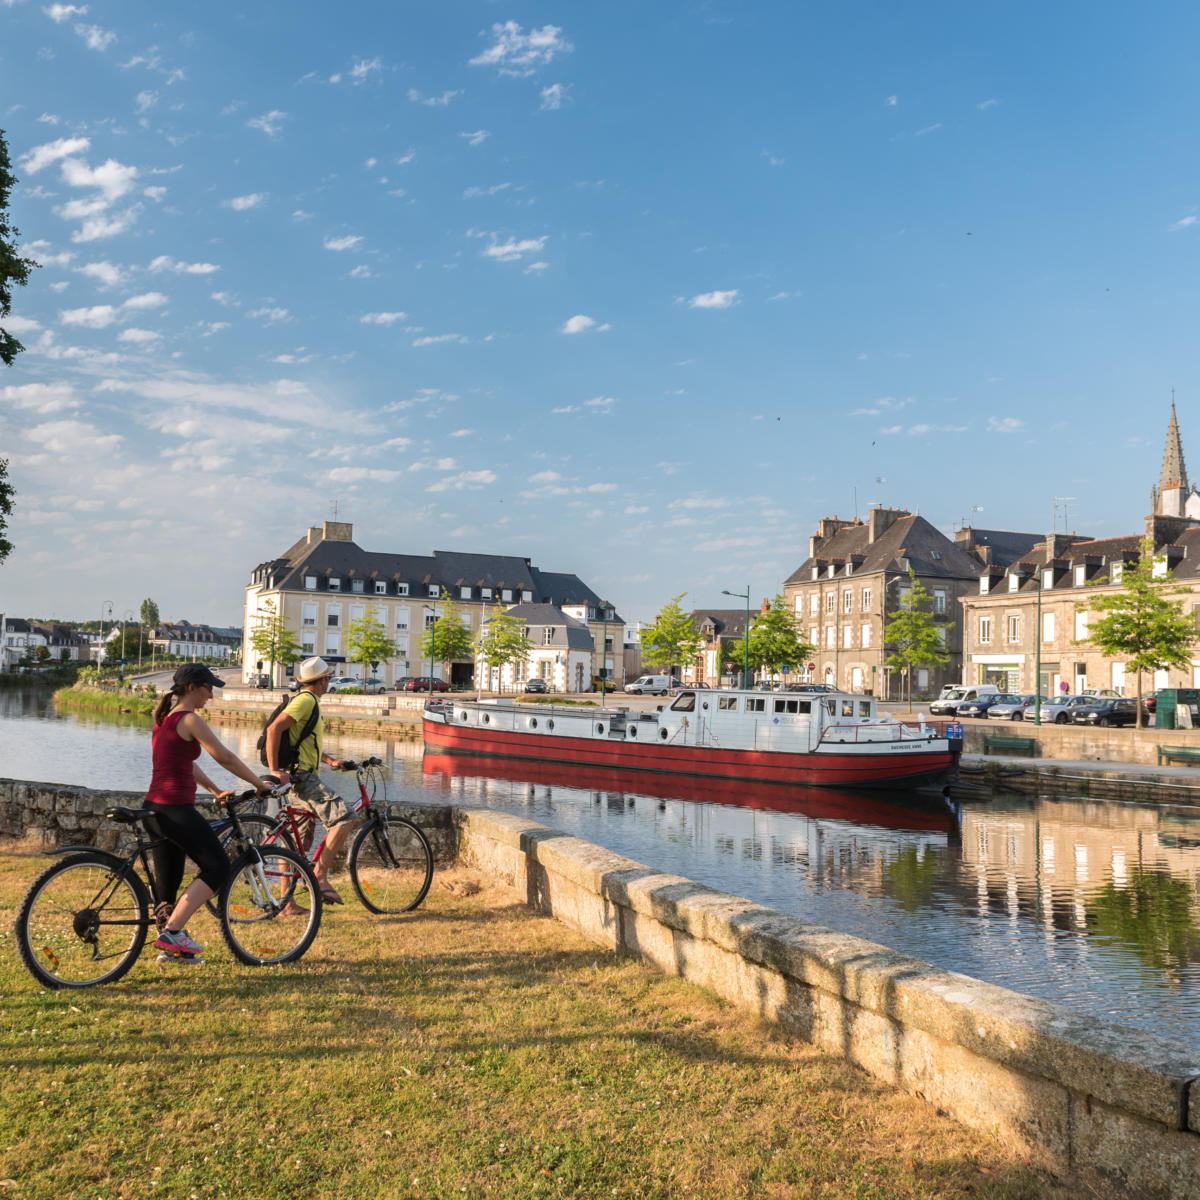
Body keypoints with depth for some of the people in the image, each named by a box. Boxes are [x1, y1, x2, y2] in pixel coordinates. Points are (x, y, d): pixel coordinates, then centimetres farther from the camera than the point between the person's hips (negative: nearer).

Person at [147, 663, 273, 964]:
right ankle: (172, 931, -5)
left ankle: (169, 948, 21)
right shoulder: (190, 719, -13)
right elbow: (225, 758, -14)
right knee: (217, 867, -1)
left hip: (156, 808, 10)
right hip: (176, 809, -10)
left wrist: (216, 791, 23)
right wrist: (259, 783, -4)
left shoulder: (165, 718, 16)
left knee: (168, 881, 14)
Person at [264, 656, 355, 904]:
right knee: (344, 816, -18)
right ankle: (319, 875, -18)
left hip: (298, 780, 11)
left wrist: (331, 760, 18)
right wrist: (275, 769, -23)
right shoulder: (306, 700, -11)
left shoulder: (309, 701, 22)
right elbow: (274, 729, -22)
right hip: (302, 777, -11)